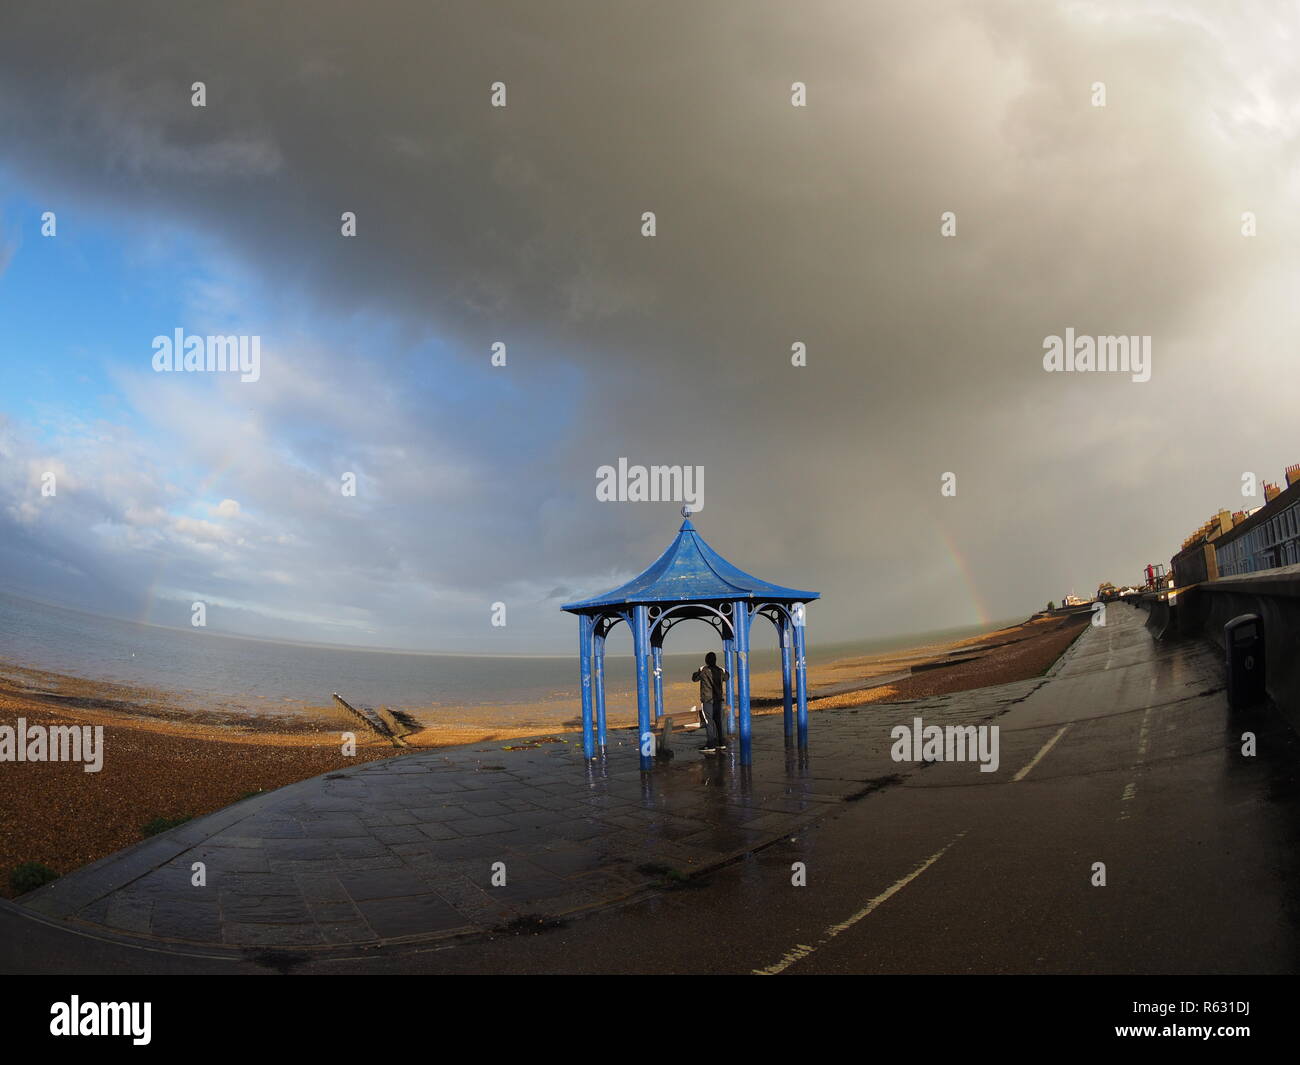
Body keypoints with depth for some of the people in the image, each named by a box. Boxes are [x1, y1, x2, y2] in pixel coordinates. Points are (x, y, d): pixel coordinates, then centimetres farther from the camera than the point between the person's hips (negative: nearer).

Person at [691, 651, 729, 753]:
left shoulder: (703, 671, -11)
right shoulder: (721, 670, 2)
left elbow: (694, 678, 6)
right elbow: (727, 678, 23)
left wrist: (697, 672, 24)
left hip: (707, 700, -5)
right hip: (718, 700, 5)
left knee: (709, 722, -4)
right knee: (718, 722, 13)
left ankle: (711, 746, -6)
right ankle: (722, 744, 17)